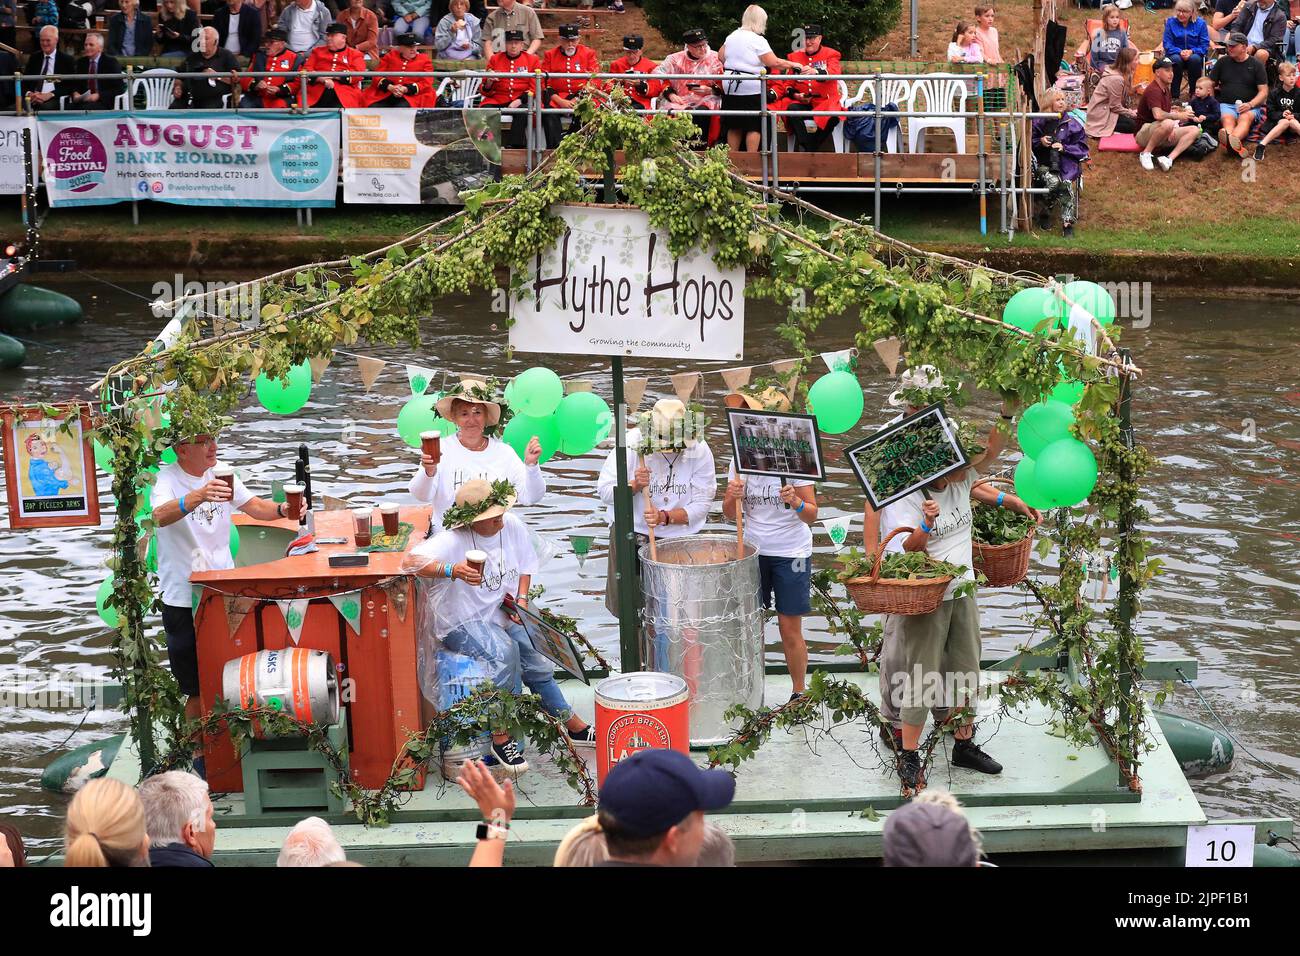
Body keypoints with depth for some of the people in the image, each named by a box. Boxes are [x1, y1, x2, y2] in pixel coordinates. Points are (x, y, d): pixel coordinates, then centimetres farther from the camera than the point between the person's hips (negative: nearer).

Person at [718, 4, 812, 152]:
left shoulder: (732, 36, 9)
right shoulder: (758, 40, -12)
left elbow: (721, 56, 17)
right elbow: (774, 63, -14)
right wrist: (793, 65, -3)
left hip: (730, 86, 6)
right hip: (752, 89, -6)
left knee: (734, 126, 12)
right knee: (753, 126, 1)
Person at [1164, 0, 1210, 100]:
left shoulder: (1200, 23, 0)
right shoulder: (1170, 22, 1)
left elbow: (1204, 46, -4)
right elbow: (1167, 44, -4)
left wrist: (1191, 51, -23)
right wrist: (1180, 52, -23)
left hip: (1193, 55, 0)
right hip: (1176, 54, 0)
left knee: (1195, 59, -35)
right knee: (1176, 59, -35)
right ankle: (1174, 95, -30)